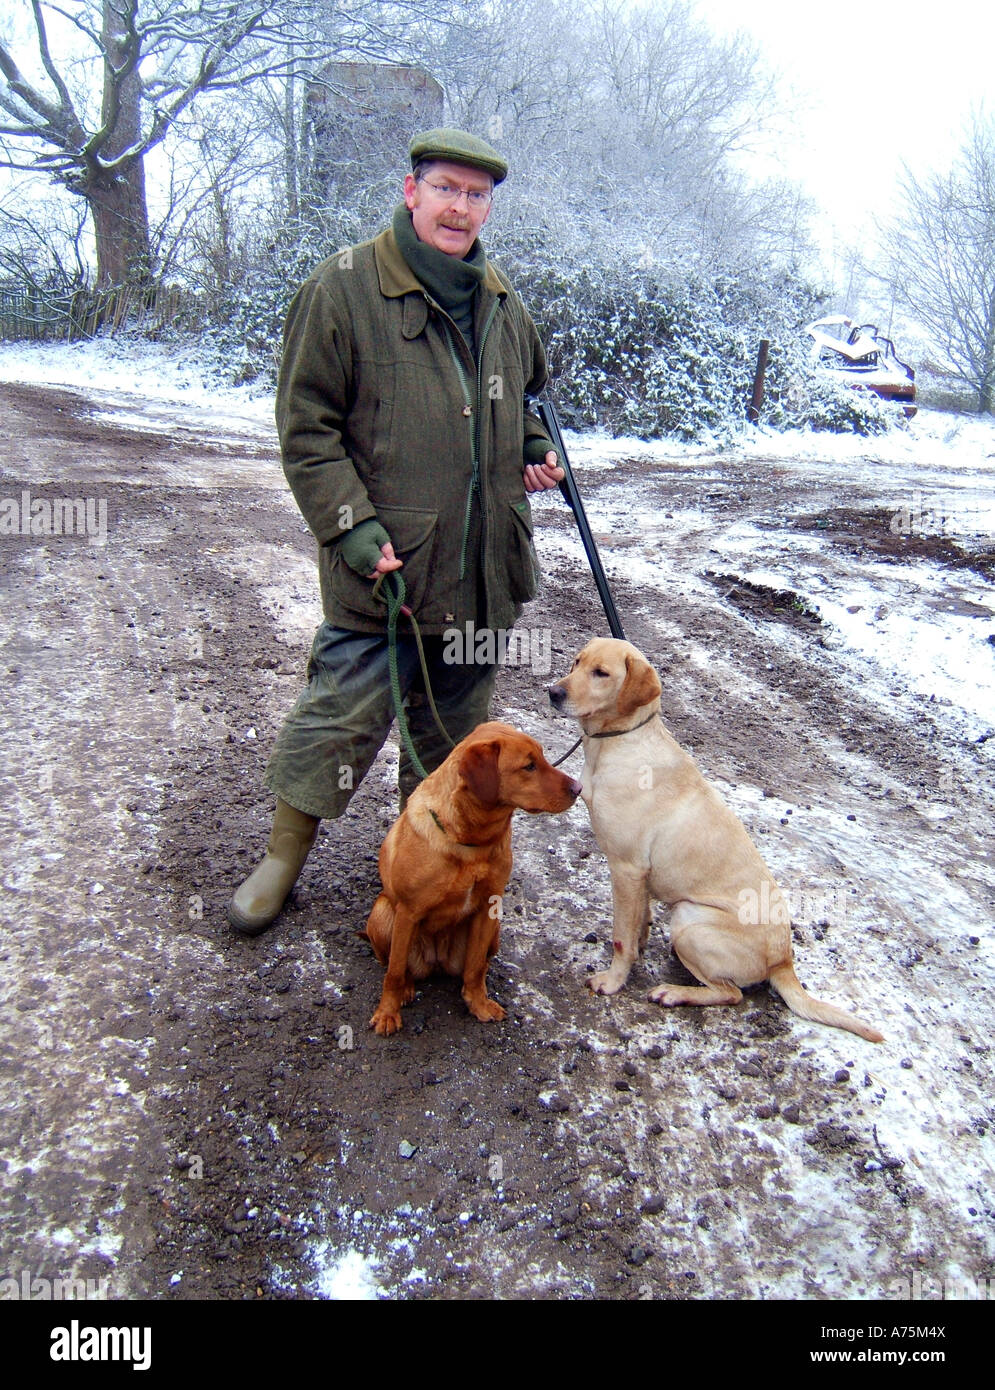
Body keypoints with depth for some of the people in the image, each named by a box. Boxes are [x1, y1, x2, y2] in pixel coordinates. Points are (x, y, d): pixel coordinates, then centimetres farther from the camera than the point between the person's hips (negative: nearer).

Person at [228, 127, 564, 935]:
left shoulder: (500, 299, 12)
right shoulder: (346, 287, -7)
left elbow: (526, 393, 29)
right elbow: (306, 424, -8)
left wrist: (533, 449, 8)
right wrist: (350, 524, -17)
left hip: (483, 564, 6)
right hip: (385, 564, -6)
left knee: (454, 724, 16)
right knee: (345, 715, -3)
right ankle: (284, 855, 20)